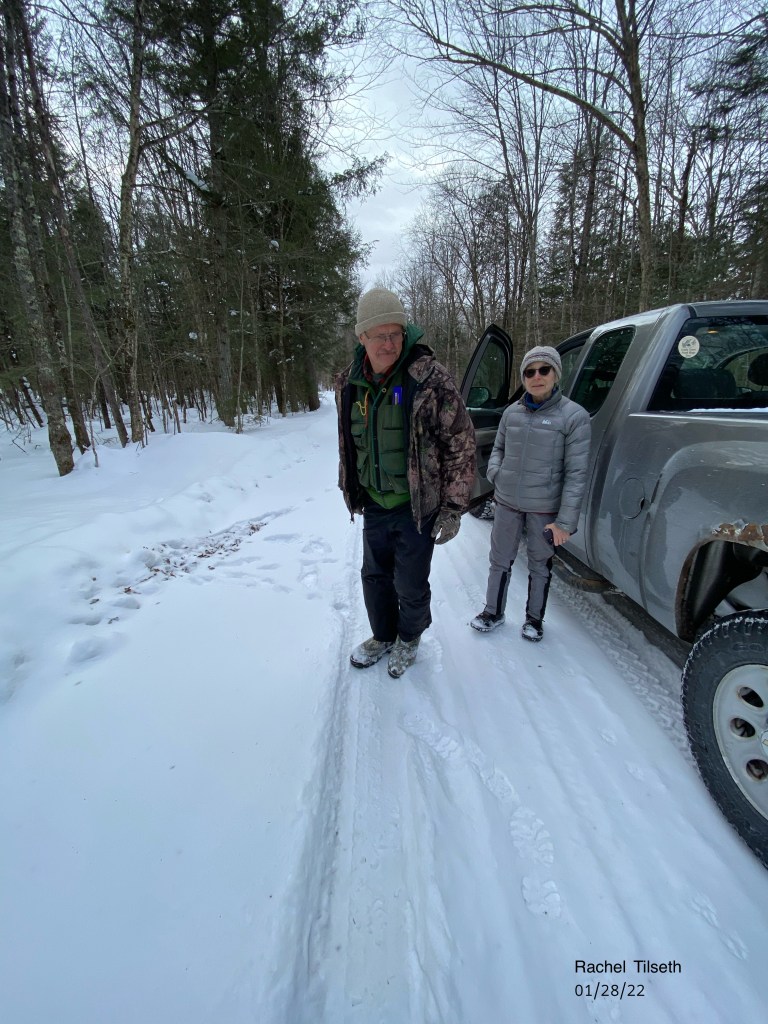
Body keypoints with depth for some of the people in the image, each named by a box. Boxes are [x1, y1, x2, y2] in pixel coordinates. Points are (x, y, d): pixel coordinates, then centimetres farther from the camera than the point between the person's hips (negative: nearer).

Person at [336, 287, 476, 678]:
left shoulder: (430, 378, -18)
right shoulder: (349, 382, 0)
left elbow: (462, 444, -13)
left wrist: (453, 508, -13)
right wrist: (352, 491, 18)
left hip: (417, 506, -5)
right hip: (373, 505, 5)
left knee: (410, 585, 10)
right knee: (374, 576, 20)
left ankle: (408, 639, 40)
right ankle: (382, 636, 45)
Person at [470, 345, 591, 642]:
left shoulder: (574, 415, -11)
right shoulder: (512, 412, 2)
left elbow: (576, 473, -12)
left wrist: (565, 521, -16)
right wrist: (495, 473, -4)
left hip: (545, 508, -3)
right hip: (507, 502, 4)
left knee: (540, 566, 15)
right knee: (499, 560, 15)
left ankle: (534, 618, 35)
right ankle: (493, 612, 34)